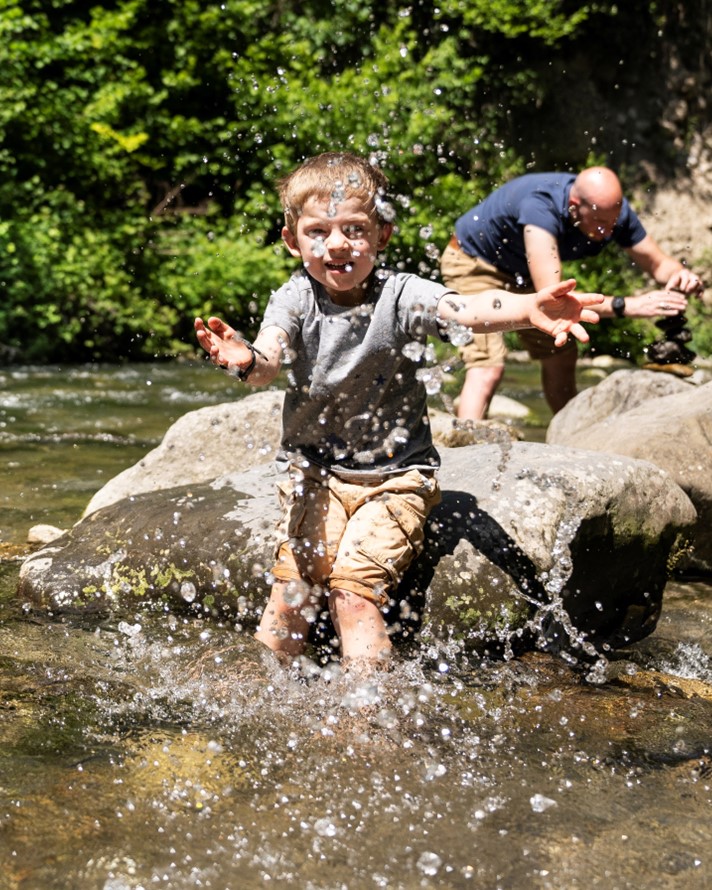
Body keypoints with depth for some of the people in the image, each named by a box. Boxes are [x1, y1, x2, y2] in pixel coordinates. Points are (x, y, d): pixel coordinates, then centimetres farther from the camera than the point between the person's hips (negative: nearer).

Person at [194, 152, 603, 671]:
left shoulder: (400, 295, -11)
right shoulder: (295, 300, -5)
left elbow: (468, 312, -29)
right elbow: (270, 360, -23)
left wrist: (529, 309, -50)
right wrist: (245, 360, -49)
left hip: (394, 476, -2)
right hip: (314, 470, 2)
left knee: (353, 590, -16)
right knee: (292, 584, -12)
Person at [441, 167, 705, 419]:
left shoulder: (613, 210, -22)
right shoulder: (540, 208, -43)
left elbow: (658, 263, -9)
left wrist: (680, 275, -34)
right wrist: (627, 306, -54)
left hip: (521, 271, 7)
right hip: (474, 263, -7)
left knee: (561, 357, 12)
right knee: (489, 368, -22)